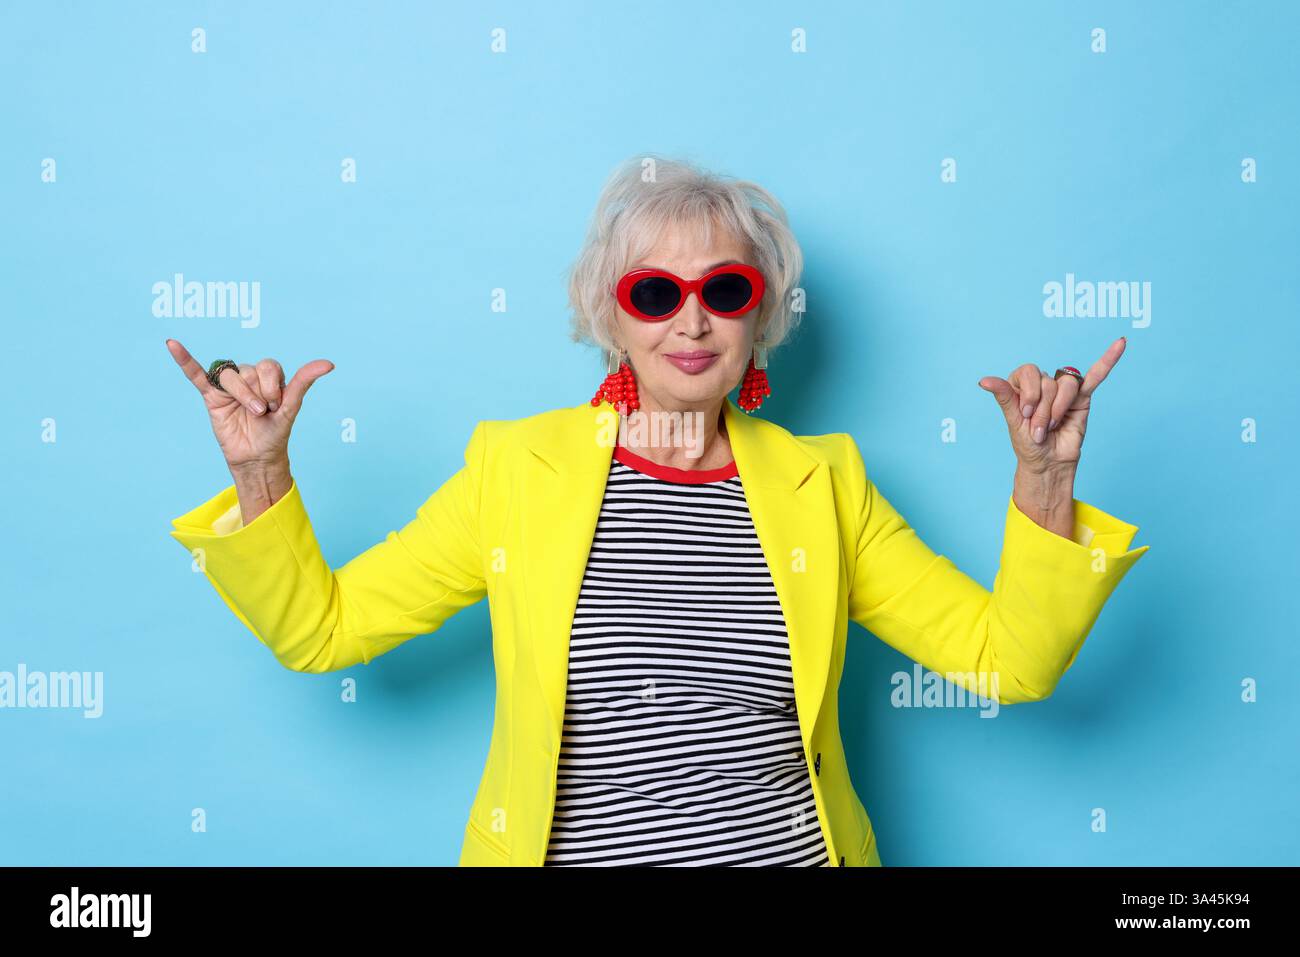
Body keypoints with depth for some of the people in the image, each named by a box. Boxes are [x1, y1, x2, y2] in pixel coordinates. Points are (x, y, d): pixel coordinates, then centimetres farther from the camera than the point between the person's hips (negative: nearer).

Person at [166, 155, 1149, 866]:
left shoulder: (825, 481, 0)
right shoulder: (515, 467, -3)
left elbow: (1010, 661, -1)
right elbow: (319, 628, 0)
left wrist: (1043, 480, -13)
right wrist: (261, 474, -14)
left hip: (793, 853, 1)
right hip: (562, 854, -1)